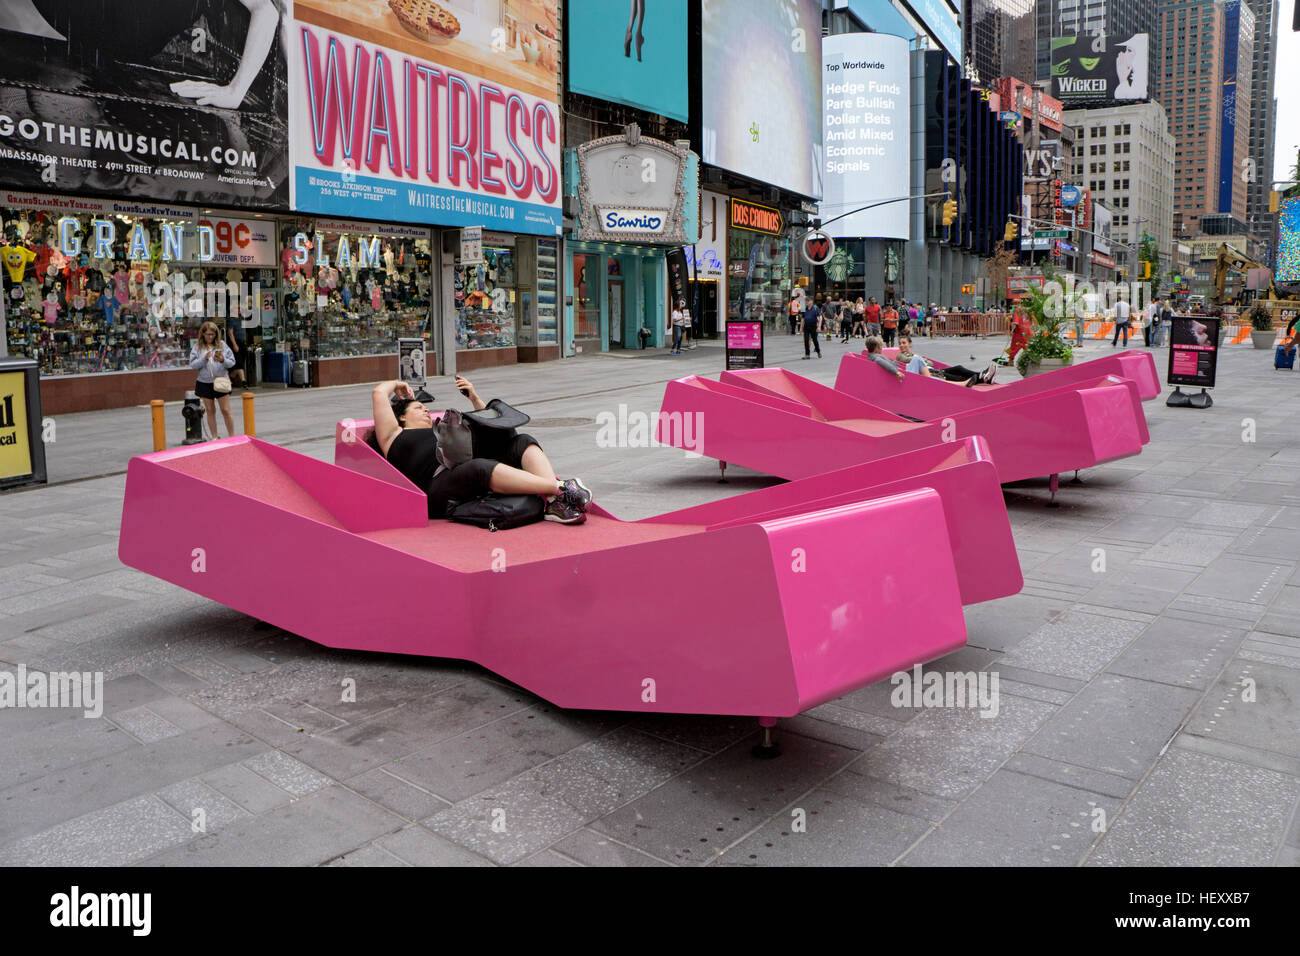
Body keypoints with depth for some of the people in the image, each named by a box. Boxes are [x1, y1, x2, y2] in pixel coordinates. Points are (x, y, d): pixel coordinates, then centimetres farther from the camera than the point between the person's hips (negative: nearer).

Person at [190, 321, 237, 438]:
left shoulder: (222, 345, 2)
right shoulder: (197, 347, 1)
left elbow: (232, 362, 3)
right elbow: (192, 365, -5)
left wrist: (223, 360, -17)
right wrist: (205, 358, -18)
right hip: (205, 383, 1)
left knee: (226, 411, -2)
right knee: (210, 411, 9)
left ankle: (232, 437, 5)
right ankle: (214, 438, 18)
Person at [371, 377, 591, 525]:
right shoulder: (396, 436, 25)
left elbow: (488, 424, 46)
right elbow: (379, 393, 17)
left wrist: (474, 398, 34)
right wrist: (397, 385, 37)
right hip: (440, 488, -7)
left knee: (523, 442, -15)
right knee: (478, 468, -39)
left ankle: (554, 503, -42)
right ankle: (559, 489, -52)